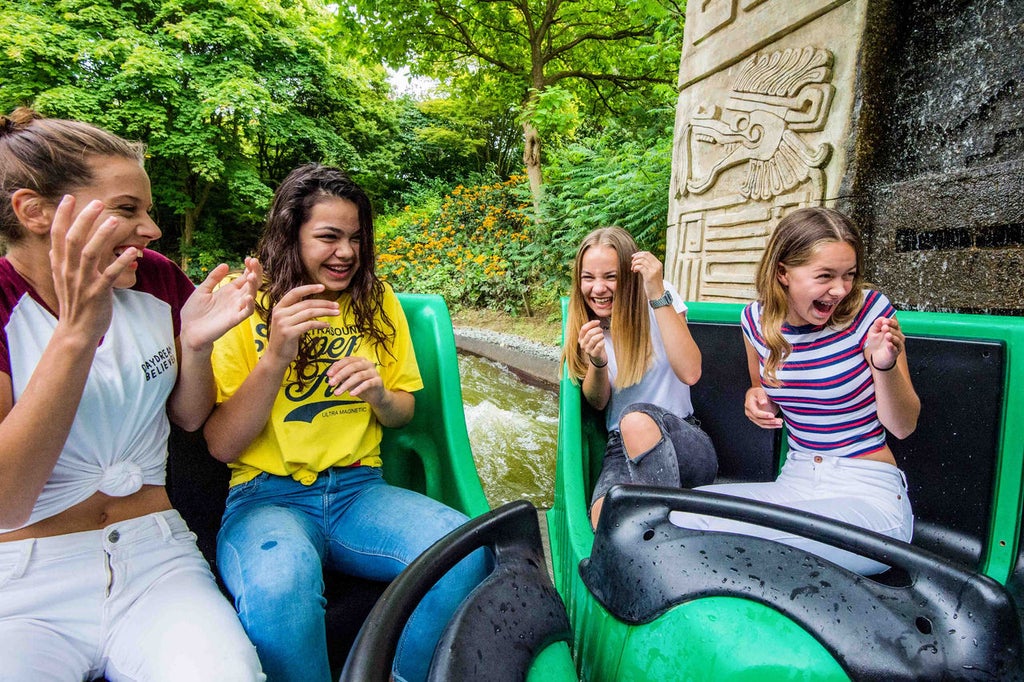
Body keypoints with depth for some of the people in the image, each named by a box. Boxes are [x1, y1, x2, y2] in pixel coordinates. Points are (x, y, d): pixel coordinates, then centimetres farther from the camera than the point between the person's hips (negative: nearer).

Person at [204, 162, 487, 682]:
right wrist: (276, 357, -19)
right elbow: (221, 446, -6)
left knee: (466, 551, -25)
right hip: (267, 495, -2)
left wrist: (378, 394, -9)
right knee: (278, 587, -37)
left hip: (359, 489, 3)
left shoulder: (377, 302, 9)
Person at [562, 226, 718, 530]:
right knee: (606, 521, -33)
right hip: (623, 446, 1)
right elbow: (598, 402, 2)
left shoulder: (660, 299, -5)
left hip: (684, 442, -1)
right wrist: (597, 363, -20)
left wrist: (658, 294, -23)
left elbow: (690, 373, -20)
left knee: (636, 418, -37)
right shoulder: (583, 323, 4)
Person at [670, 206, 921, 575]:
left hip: (868, 495, -4)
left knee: (727, 534, -28)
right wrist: (755, 398, -3)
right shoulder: (757, 320, 0)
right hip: (794, 484, 5)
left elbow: (903, 427, -5)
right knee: (682, 512, -18)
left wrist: (885, 365, -23)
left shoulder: (869, 310, -11)